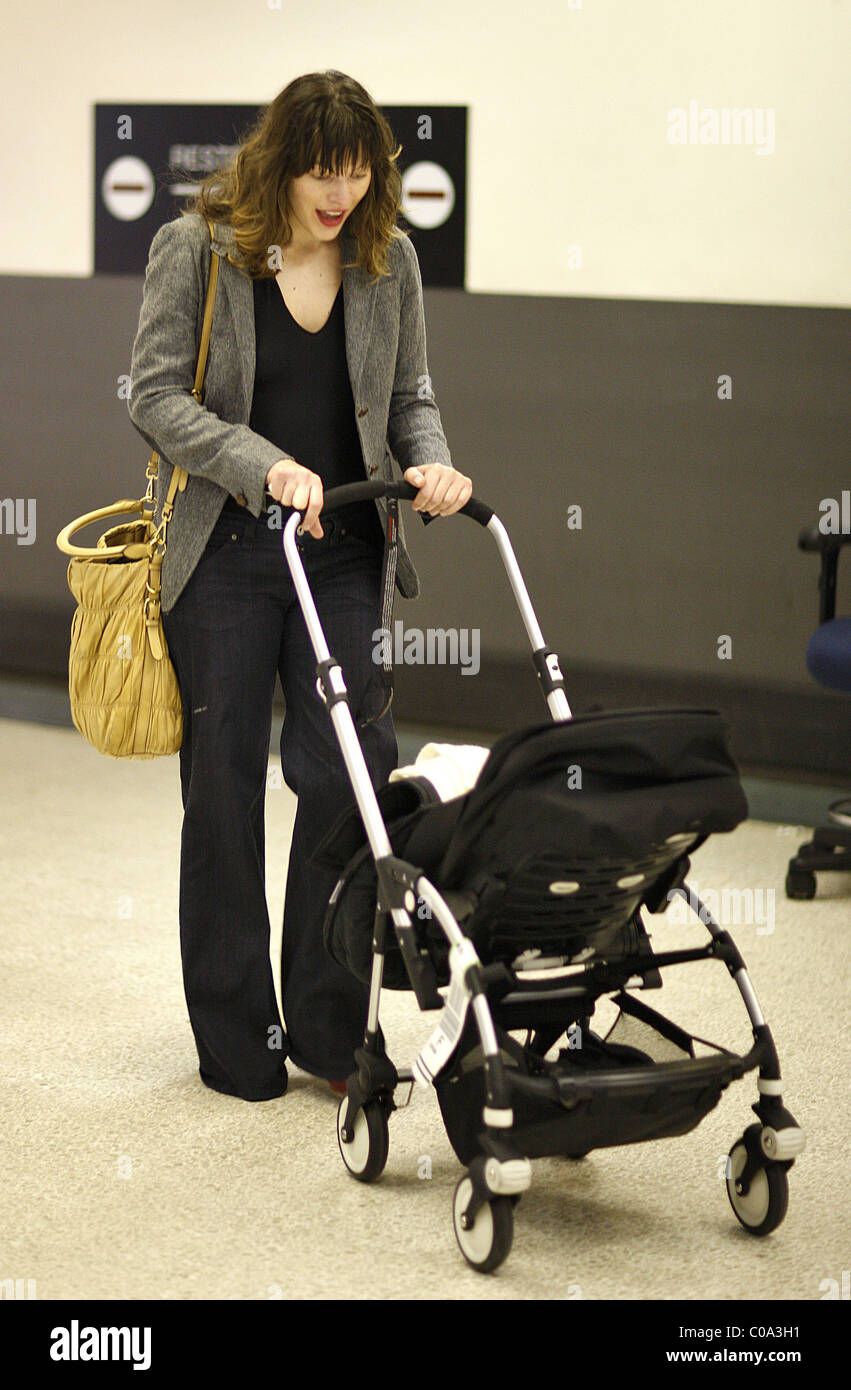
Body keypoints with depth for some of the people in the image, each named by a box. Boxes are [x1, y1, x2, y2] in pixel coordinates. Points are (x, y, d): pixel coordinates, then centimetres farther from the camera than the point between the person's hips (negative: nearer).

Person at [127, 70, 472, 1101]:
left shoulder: (388, 260, 5)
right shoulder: (194, 248, -5)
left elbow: (410, 396, 12)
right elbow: (156, 395, -9)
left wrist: (432, 466, -10)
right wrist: (265, 465, -22)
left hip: (344, 555, 3)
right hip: (225, 557, -3)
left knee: (353, 773, -3)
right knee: (224, 787, 5)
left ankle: (328, 1030, 10)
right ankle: (236, 1042, 18)